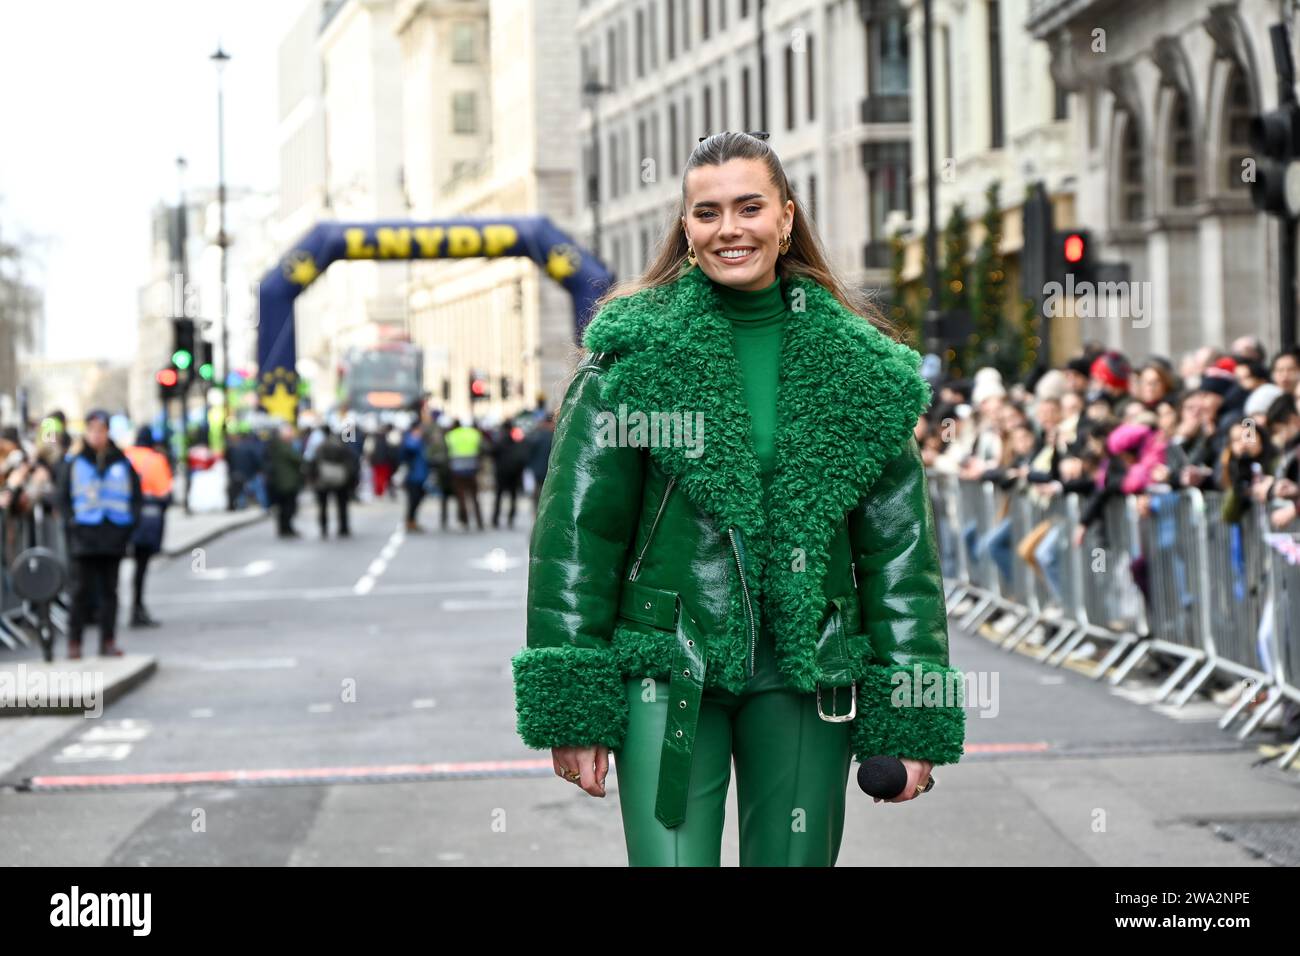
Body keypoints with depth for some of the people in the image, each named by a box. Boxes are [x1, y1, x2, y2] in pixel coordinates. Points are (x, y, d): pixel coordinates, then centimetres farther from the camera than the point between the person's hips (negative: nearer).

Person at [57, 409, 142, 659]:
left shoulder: (122, 463, 7)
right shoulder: (75, 463, 5)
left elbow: (136, 496, 11)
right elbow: (63, 497, 7)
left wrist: (130, 522, -2)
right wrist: (72, 522, -6)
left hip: (114, 535, 1)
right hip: (84, 535, -1)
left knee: (109, 590, 6)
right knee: (82, 590, -2)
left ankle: (108, 641, 9)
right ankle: (74, 642, 2)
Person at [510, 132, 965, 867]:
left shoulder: (859, 366, 6)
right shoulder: (633, 350, 0)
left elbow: (899, 545, 7)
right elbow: (576, 527, -1)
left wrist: (912, 717, 1)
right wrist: (570, 707, -7)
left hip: (807, 675, 2)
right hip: (666, 667, -2)